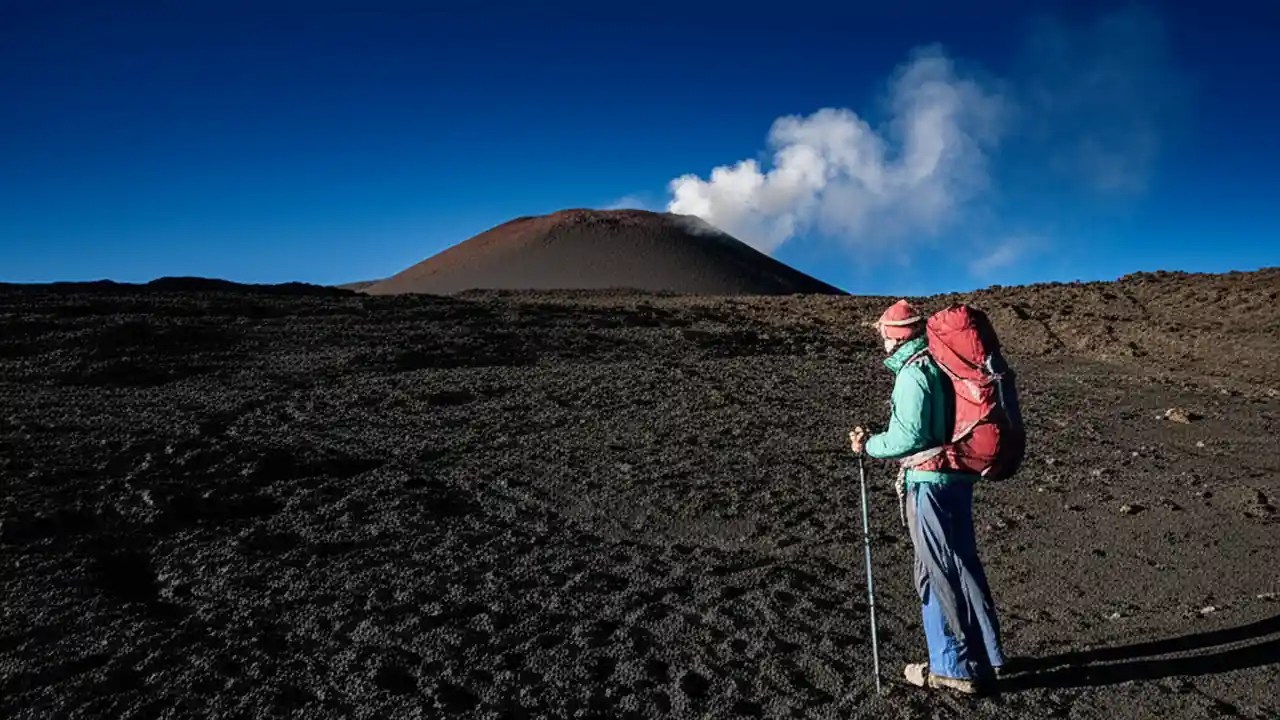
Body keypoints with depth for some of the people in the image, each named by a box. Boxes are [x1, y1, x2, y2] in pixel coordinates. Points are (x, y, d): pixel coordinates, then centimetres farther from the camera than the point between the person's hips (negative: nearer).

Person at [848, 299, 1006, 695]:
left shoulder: (914, 373, -16)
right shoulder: (940, 364, 11)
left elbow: (909, 438, -20)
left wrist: (870, 446, -4)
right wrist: (878, 436, 14)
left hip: (930, 482, -9)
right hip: (956, 476, 9)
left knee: (938, 573, 1)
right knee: (961, 566, 16)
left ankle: (955, 667, 11)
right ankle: (982, 656, 27)